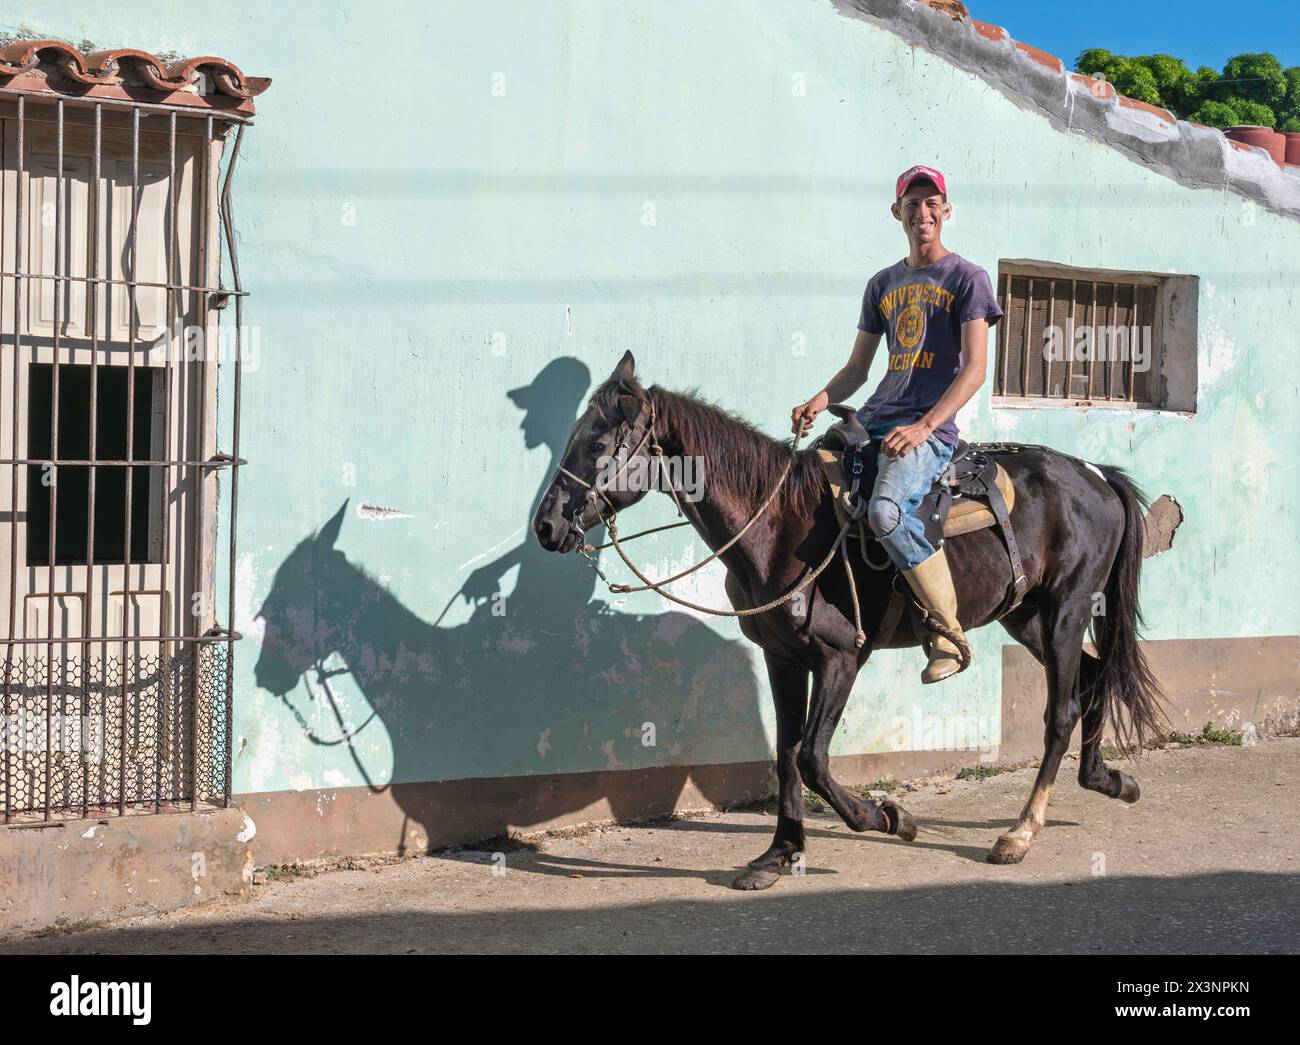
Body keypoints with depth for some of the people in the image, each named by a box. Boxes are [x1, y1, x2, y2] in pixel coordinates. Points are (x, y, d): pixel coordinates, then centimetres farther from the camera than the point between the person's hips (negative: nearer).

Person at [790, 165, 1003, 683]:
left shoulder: (967, 278, 3)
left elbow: (975, 369, -7)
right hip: (873, 420, 7)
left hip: (931, 428, -7)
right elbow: (856, 368, 22)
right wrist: (817, 403, 0)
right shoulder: (883, 284, 20)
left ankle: (950, 634, -22)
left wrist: (923, 427, -20)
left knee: (886, 511, -34)